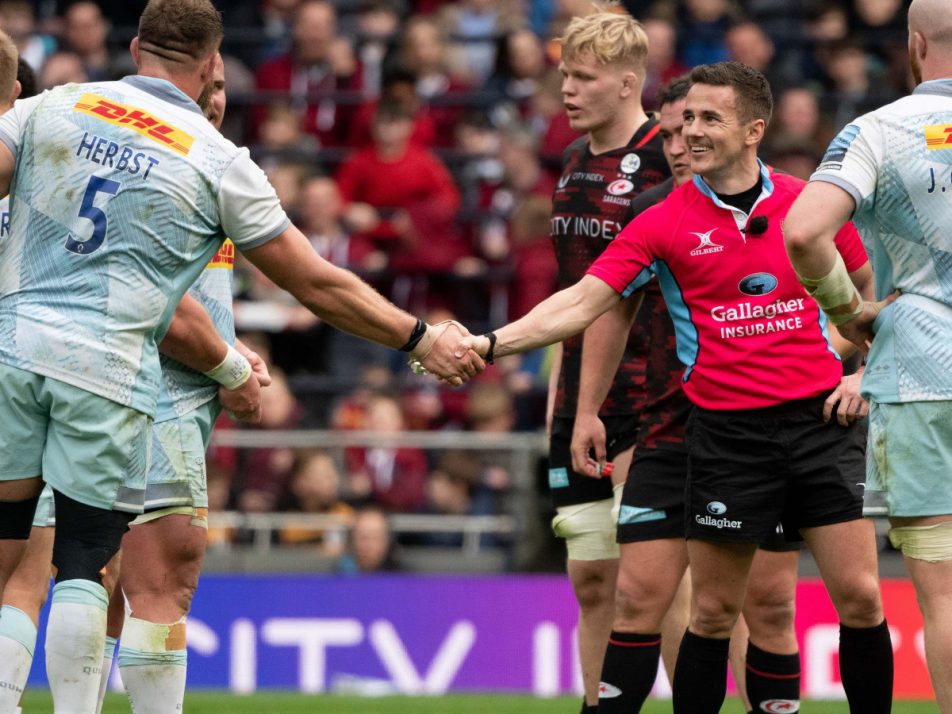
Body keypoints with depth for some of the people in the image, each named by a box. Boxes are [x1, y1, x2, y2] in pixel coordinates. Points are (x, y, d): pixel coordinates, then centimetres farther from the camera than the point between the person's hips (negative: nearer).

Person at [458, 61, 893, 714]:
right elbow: (584, 301, -6)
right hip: (727, 433, -1)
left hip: (818, 417, 1)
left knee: (860, 597, -2)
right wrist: (491, 344, -17)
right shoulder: (664, 223, 0)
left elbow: (870, 289, 17)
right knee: (714, 612, 2)